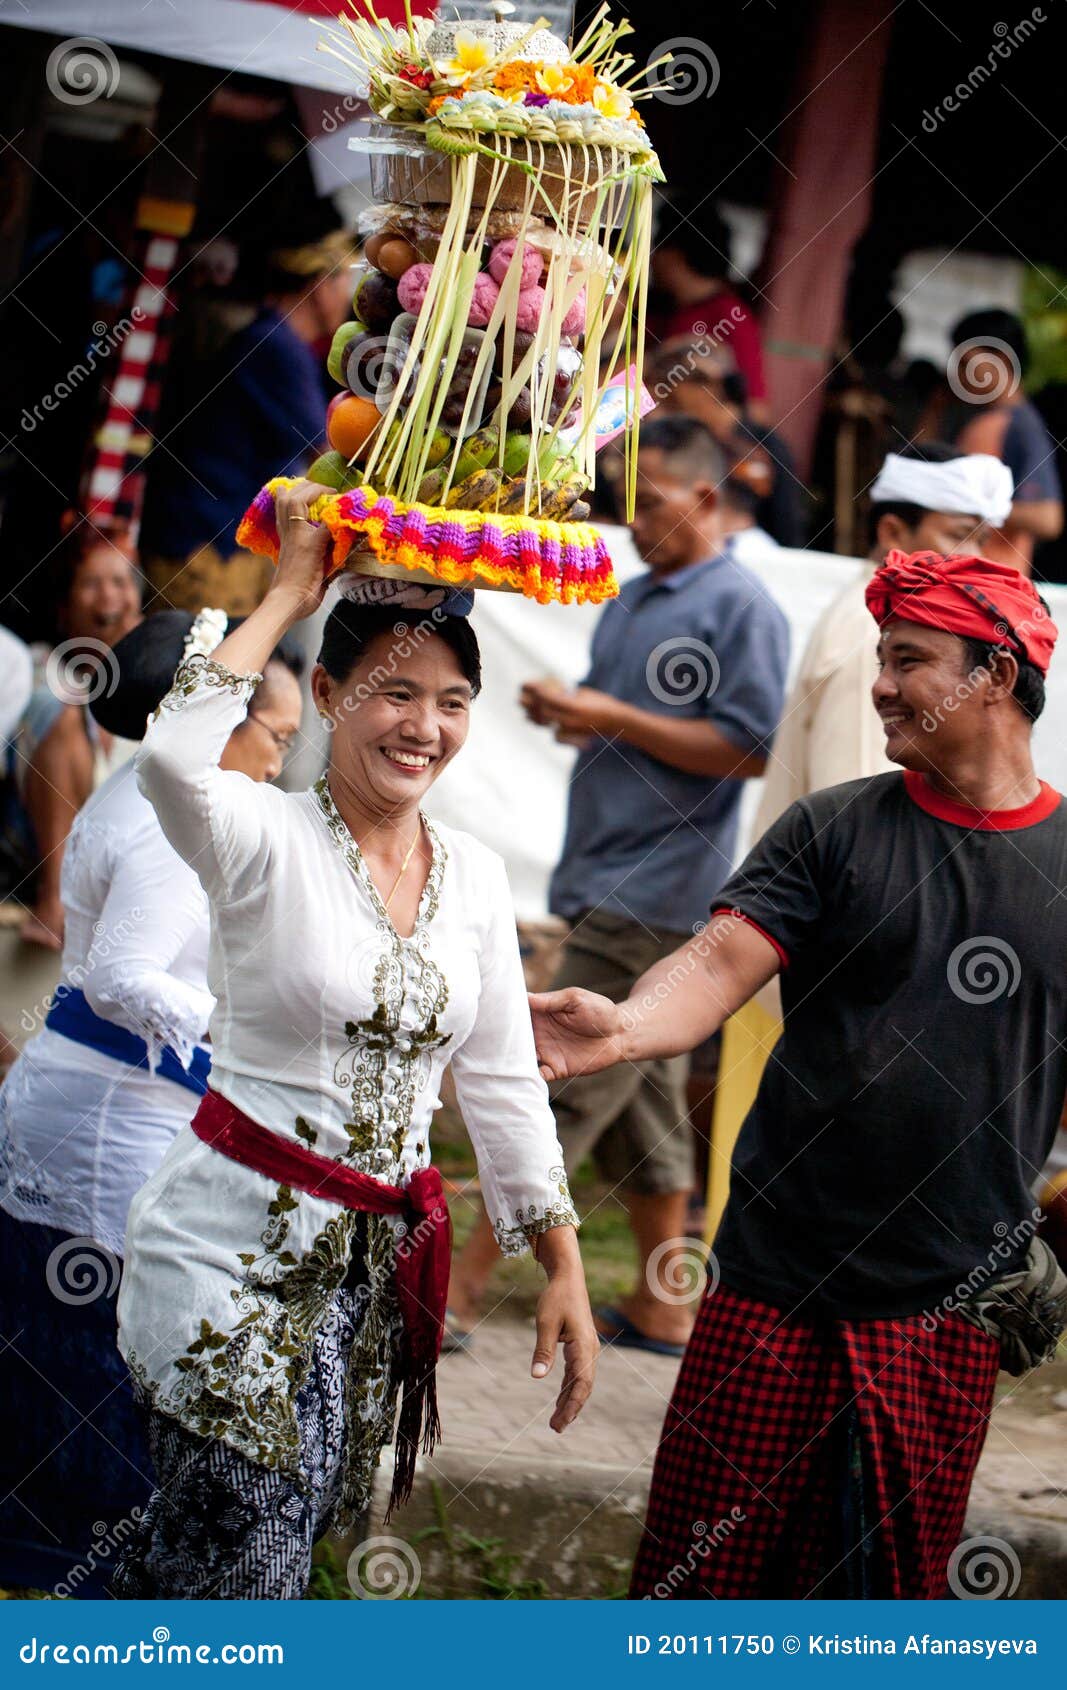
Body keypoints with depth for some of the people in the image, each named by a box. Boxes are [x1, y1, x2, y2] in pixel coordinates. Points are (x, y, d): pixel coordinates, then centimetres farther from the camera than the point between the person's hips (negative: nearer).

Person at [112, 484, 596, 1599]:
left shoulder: (474, 878, 8)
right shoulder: (267, 841, -9)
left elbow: (503, 1085, 14)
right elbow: (173, 759, -32)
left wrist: (563, 1268, 11)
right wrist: (291, 590, -22)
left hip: (375, 1258, 6)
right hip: (232, 1249, -6)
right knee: (245, 1565, -10)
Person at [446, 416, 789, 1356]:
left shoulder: (740, 609, -9)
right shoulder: (631, 601, 17)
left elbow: (751, 747, -17)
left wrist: (614, 718, -16)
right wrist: (566, 714, 4)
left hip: (657, 894, -9)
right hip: (604, 883, 9)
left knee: (563, 1087, -9)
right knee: (639, 1100, 11)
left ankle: (462, 1284, -8)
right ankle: (658, 1307, 17)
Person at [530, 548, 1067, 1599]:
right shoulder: (833, 832, 1)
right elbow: (723, 962, -12)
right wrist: (625, 1028, -32)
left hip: (952, 1313, 1)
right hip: (779, 1288, 0)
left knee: (894, 1584, 8)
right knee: (705, 1565, 2)